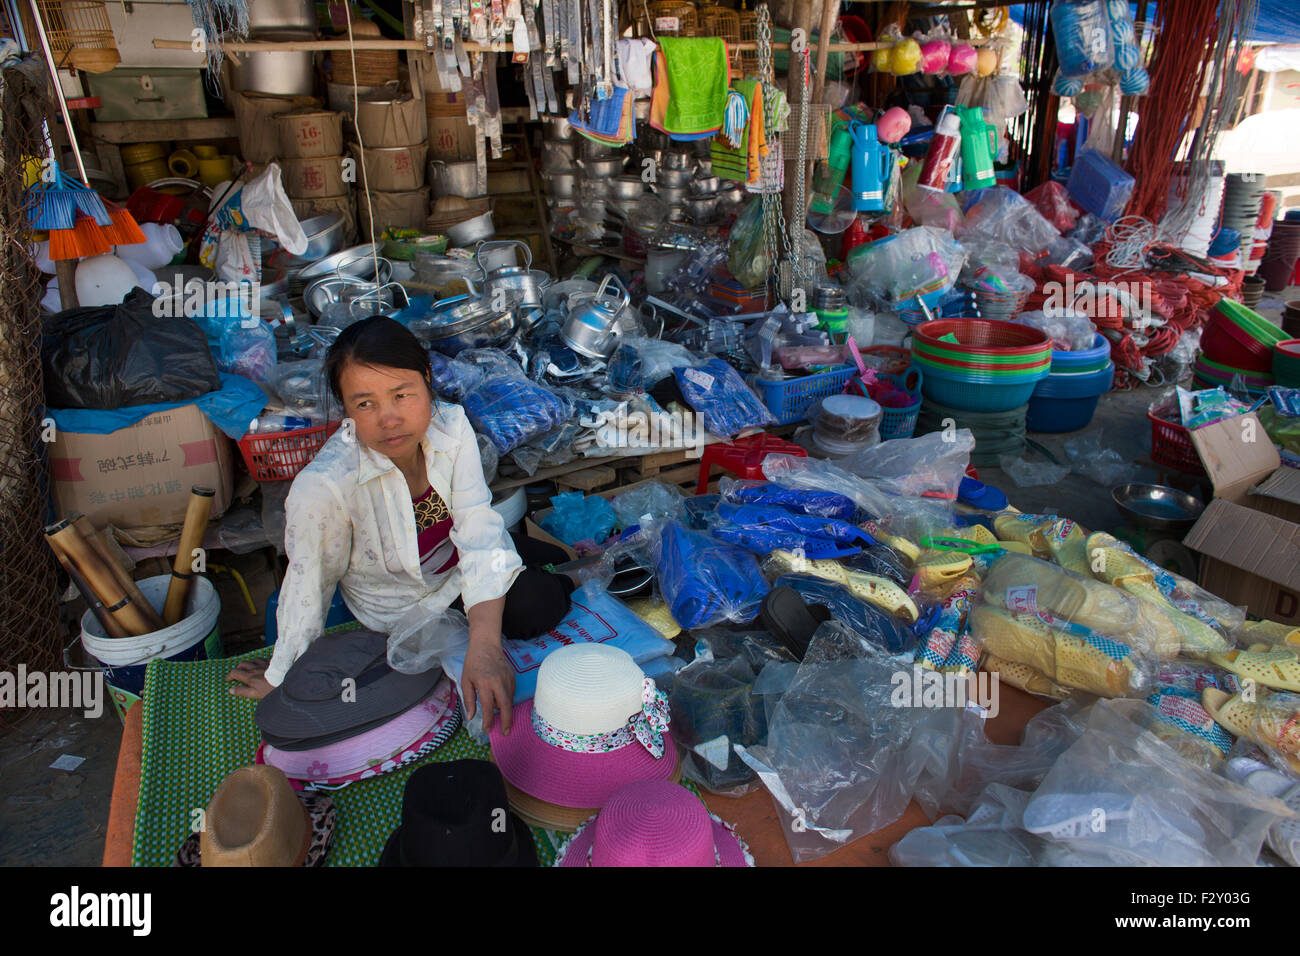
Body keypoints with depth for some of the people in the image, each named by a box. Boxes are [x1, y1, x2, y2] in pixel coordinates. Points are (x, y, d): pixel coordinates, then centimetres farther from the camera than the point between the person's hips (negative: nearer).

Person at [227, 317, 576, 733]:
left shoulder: (450, 425, -28)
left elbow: (477, 529, -31)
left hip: (459, 562, 5)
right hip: (406, 602, -4)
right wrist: (282, 679, -8)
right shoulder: (322, 488, -38)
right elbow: (309, 582, -23)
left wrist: (483, 645, -42)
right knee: (541, 605, -15)